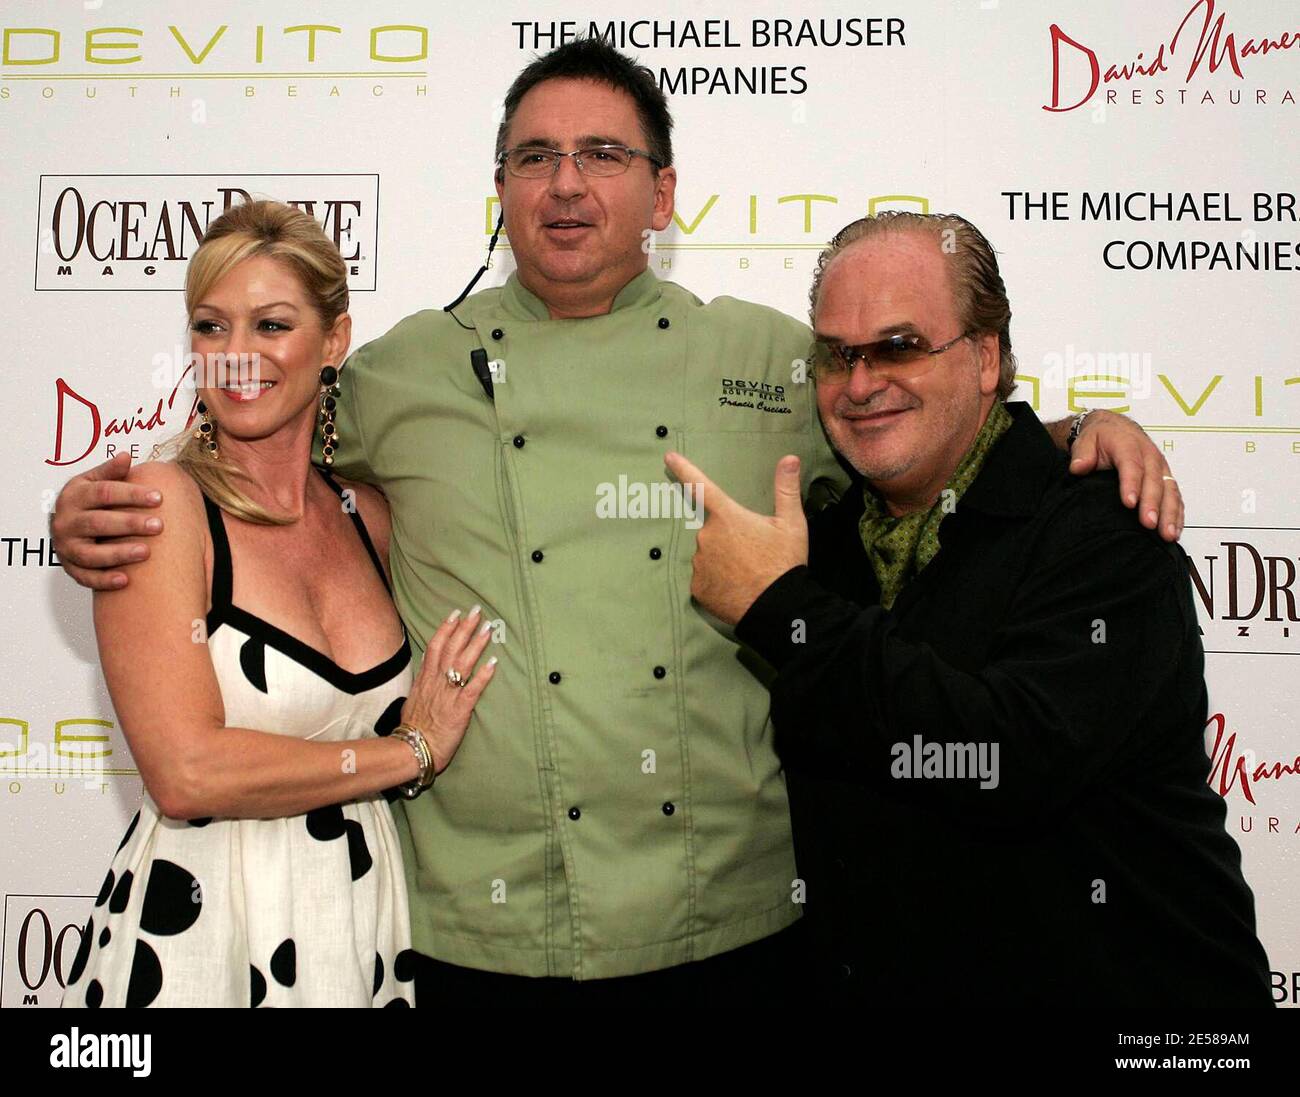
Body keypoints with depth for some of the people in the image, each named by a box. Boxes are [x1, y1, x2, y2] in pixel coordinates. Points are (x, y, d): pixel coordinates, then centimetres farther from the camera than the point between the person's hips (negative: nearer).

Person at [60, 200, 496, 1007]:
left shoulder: (367, 516, 4)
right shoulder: (158, 501, -11)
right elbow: (185, 773, -20)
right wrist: (411, 752, -12)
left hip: (363, 935, 5)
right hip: (195, 939, -4)